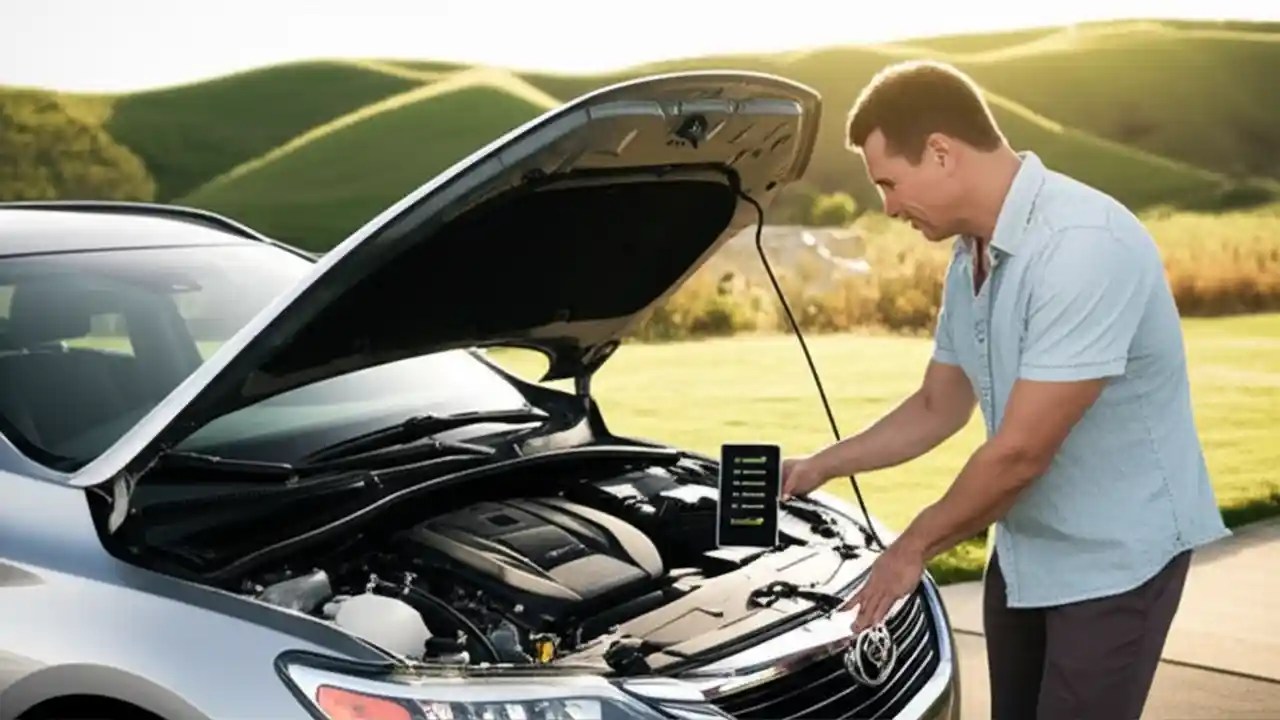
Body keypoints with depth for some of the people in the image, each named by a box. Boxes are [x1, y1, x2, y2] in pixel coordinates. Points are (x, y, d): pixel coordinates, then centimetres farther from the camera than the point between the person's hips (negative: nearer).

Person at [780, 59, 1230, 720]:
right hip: (1023, 551, 8)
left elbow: (1019, 453, -25)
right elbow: (936, 410, 16)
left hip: (1115, 556, -8)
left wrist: (913, 547, -12)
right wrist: (821, 467, 13)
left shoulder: (1083, 247, -27)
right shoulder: (970, 258, 3)